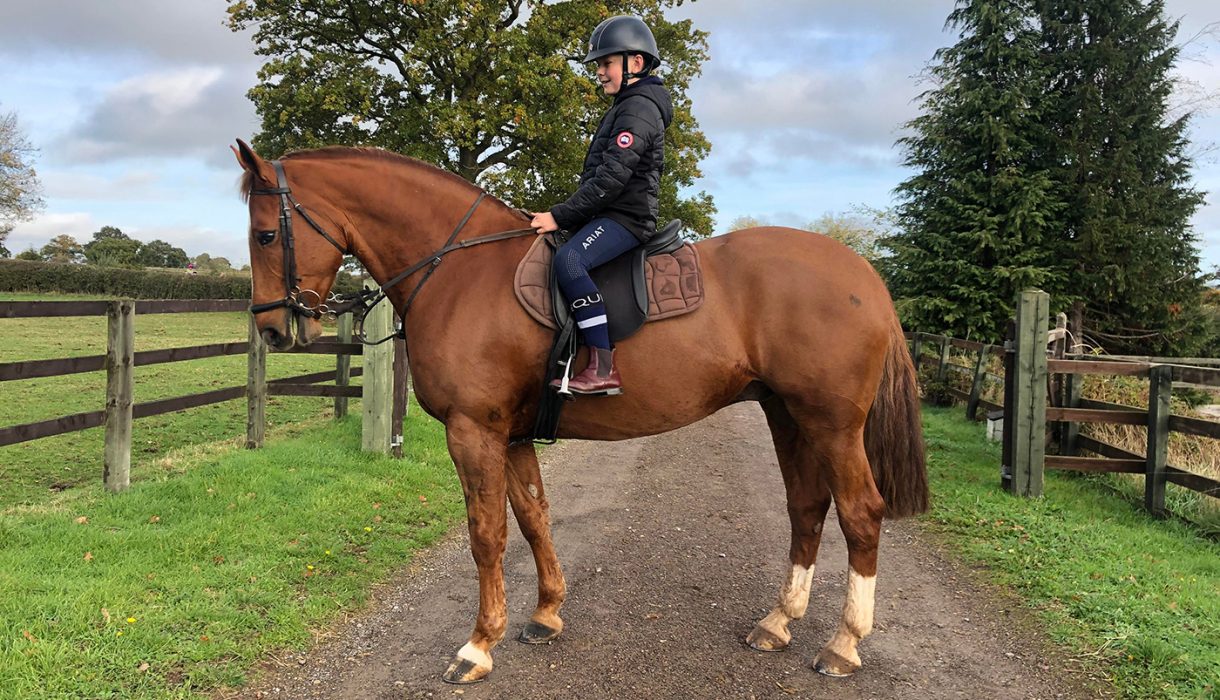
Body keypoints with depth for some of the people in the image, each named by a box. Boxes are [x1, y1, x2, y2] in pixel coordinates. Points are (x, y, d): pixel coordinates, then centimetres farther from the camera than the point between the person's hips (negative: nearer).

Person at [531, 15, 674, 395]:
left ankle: (604, 368, -36)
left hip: (626, 217, -12)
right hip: (611, 214, 12)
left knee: (568, 259, -33)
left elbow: (611, 178, -21)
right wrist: (565, 214, 19)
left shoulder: (638, 107, -10)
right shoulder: (625, 108, 24)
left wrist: (560, 215, -19)